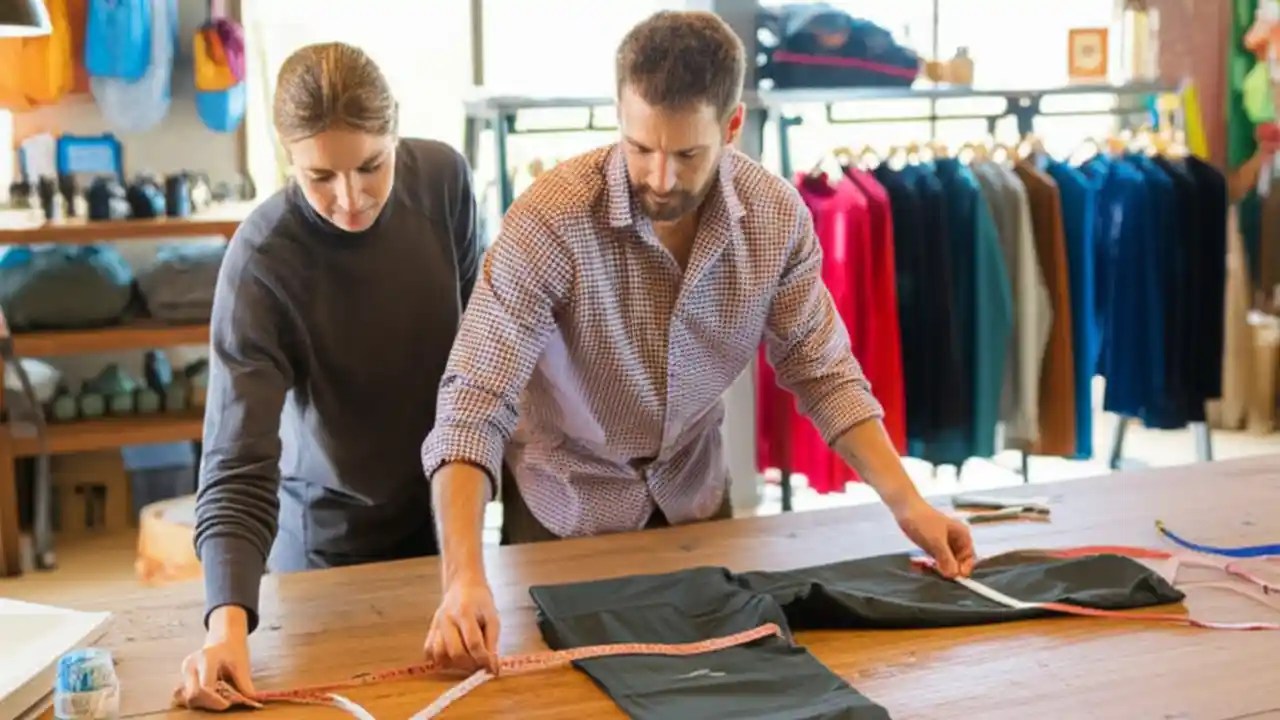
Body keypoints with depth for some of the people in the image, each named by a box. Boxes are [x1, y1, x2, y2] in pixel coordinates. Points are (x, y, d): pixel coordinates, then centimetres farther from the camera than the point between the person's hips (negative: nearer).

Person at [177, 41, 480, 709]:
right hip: (334, 534, -3)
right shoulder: (261, 260, -28)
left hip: (446, 509, 4)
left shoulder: (444, 176, -17)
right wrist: (228, 617, -44)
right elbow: (237, 460, -31)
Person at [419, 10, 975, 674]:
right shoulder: (551, 217, -30)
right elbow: (474, 402, -34)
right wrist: (463, 576, -46)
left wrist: (907, 503, -17)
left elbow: (823, 370, -7)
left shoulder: (777, 214, -17)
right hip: (566, 511, -3)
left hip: (695, 499, 4)